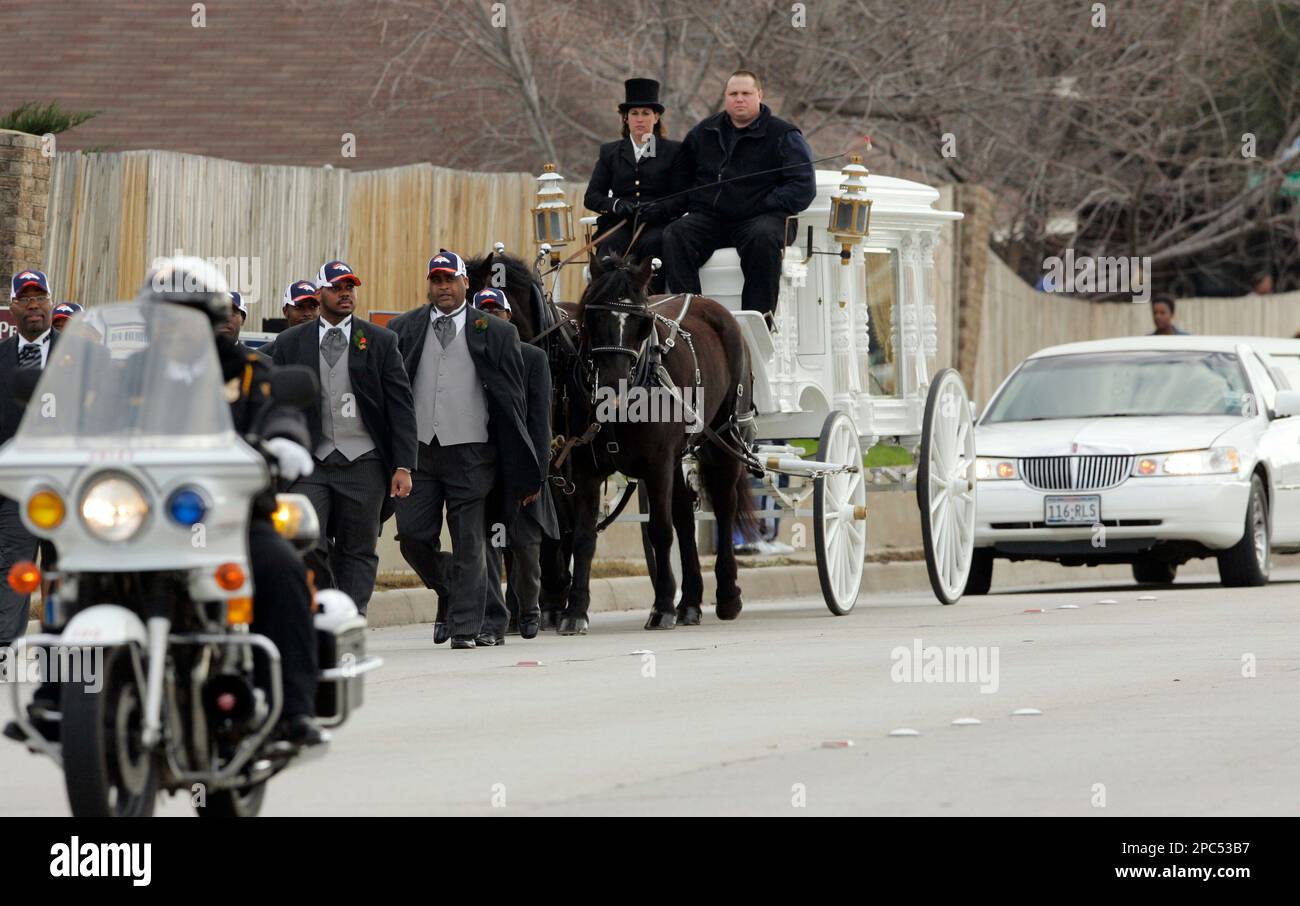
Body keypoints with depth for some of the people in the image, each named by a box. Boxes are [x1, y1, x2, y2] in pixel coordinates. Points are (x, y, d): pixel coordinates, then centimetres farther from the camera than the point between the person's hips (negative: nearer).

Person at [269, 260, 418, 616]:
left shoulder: (380, 341, 7)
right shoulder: (290, 343, 9)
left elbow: (401, 407, 5)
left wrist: (404, 466, -4)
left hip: (363, 464, 0)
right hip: (310, 464, 0)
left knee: (358, 552, 1)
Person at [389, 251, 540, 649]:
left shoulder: (494, 333, 4)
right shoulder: (404, 329, 9)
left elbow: (511, 399, 5)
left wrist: (521, 468, 1)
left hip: (469, 452, -2)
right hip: (418, 449, 2)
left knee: (468, 542, -2)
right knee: (412, 534, -1)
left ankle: (465, 626, 3)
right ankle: (450, 597, 23)